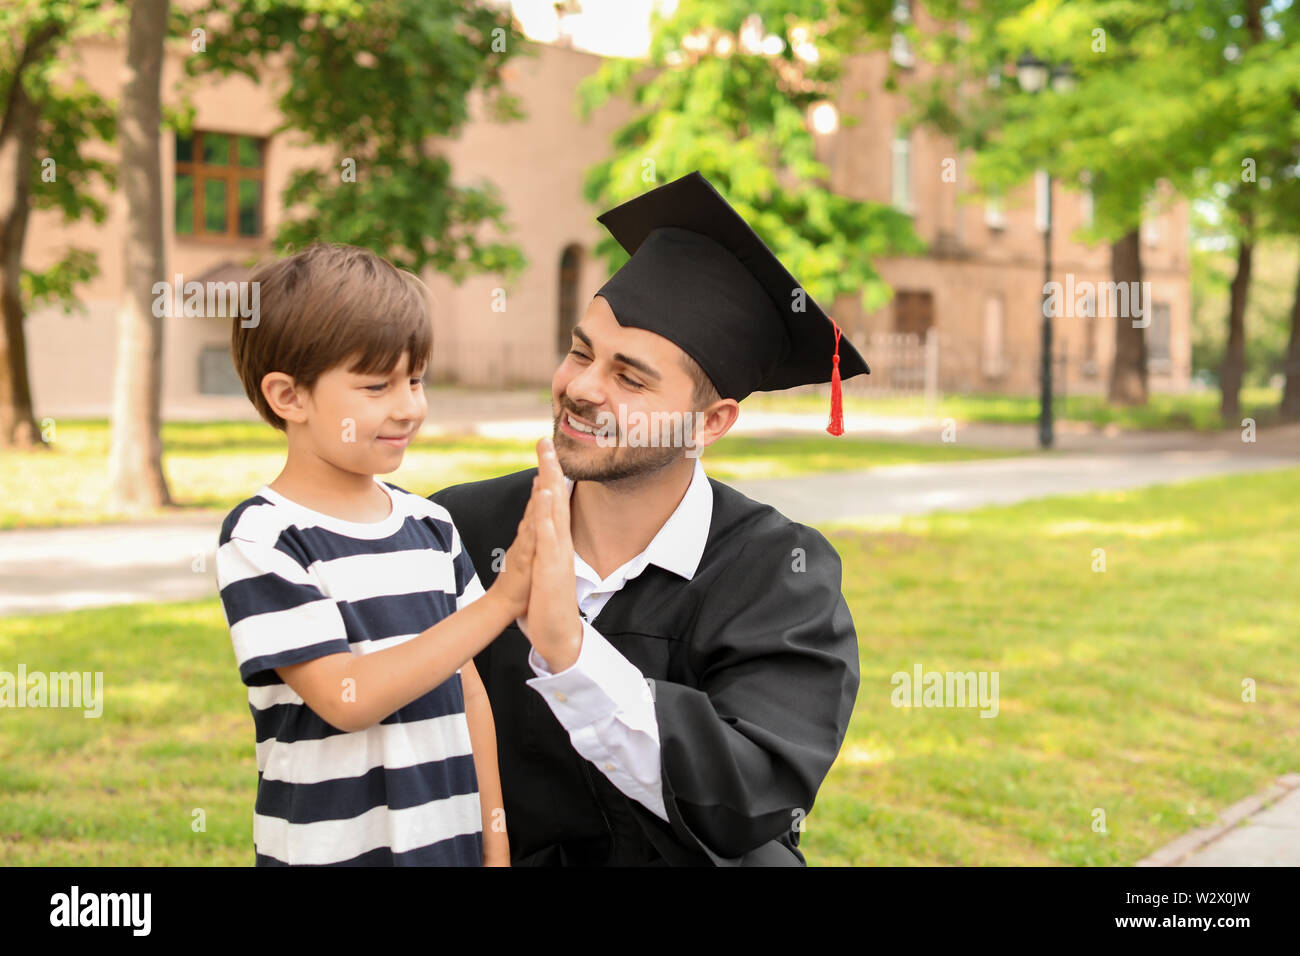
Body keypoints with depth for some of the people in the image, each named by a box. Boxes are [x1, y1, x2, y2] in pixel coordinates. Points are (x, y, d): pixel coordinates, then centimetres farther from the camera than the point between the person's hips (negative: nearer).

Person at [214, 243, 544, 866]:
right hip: (329, 848, -5)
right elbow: (347, 697, -21)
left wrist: (496, 847, 6)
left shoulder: (430, 526, 5)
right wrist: (502, 600, -23)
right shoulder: (261, 537, -12)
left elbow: (468, 693, 9)